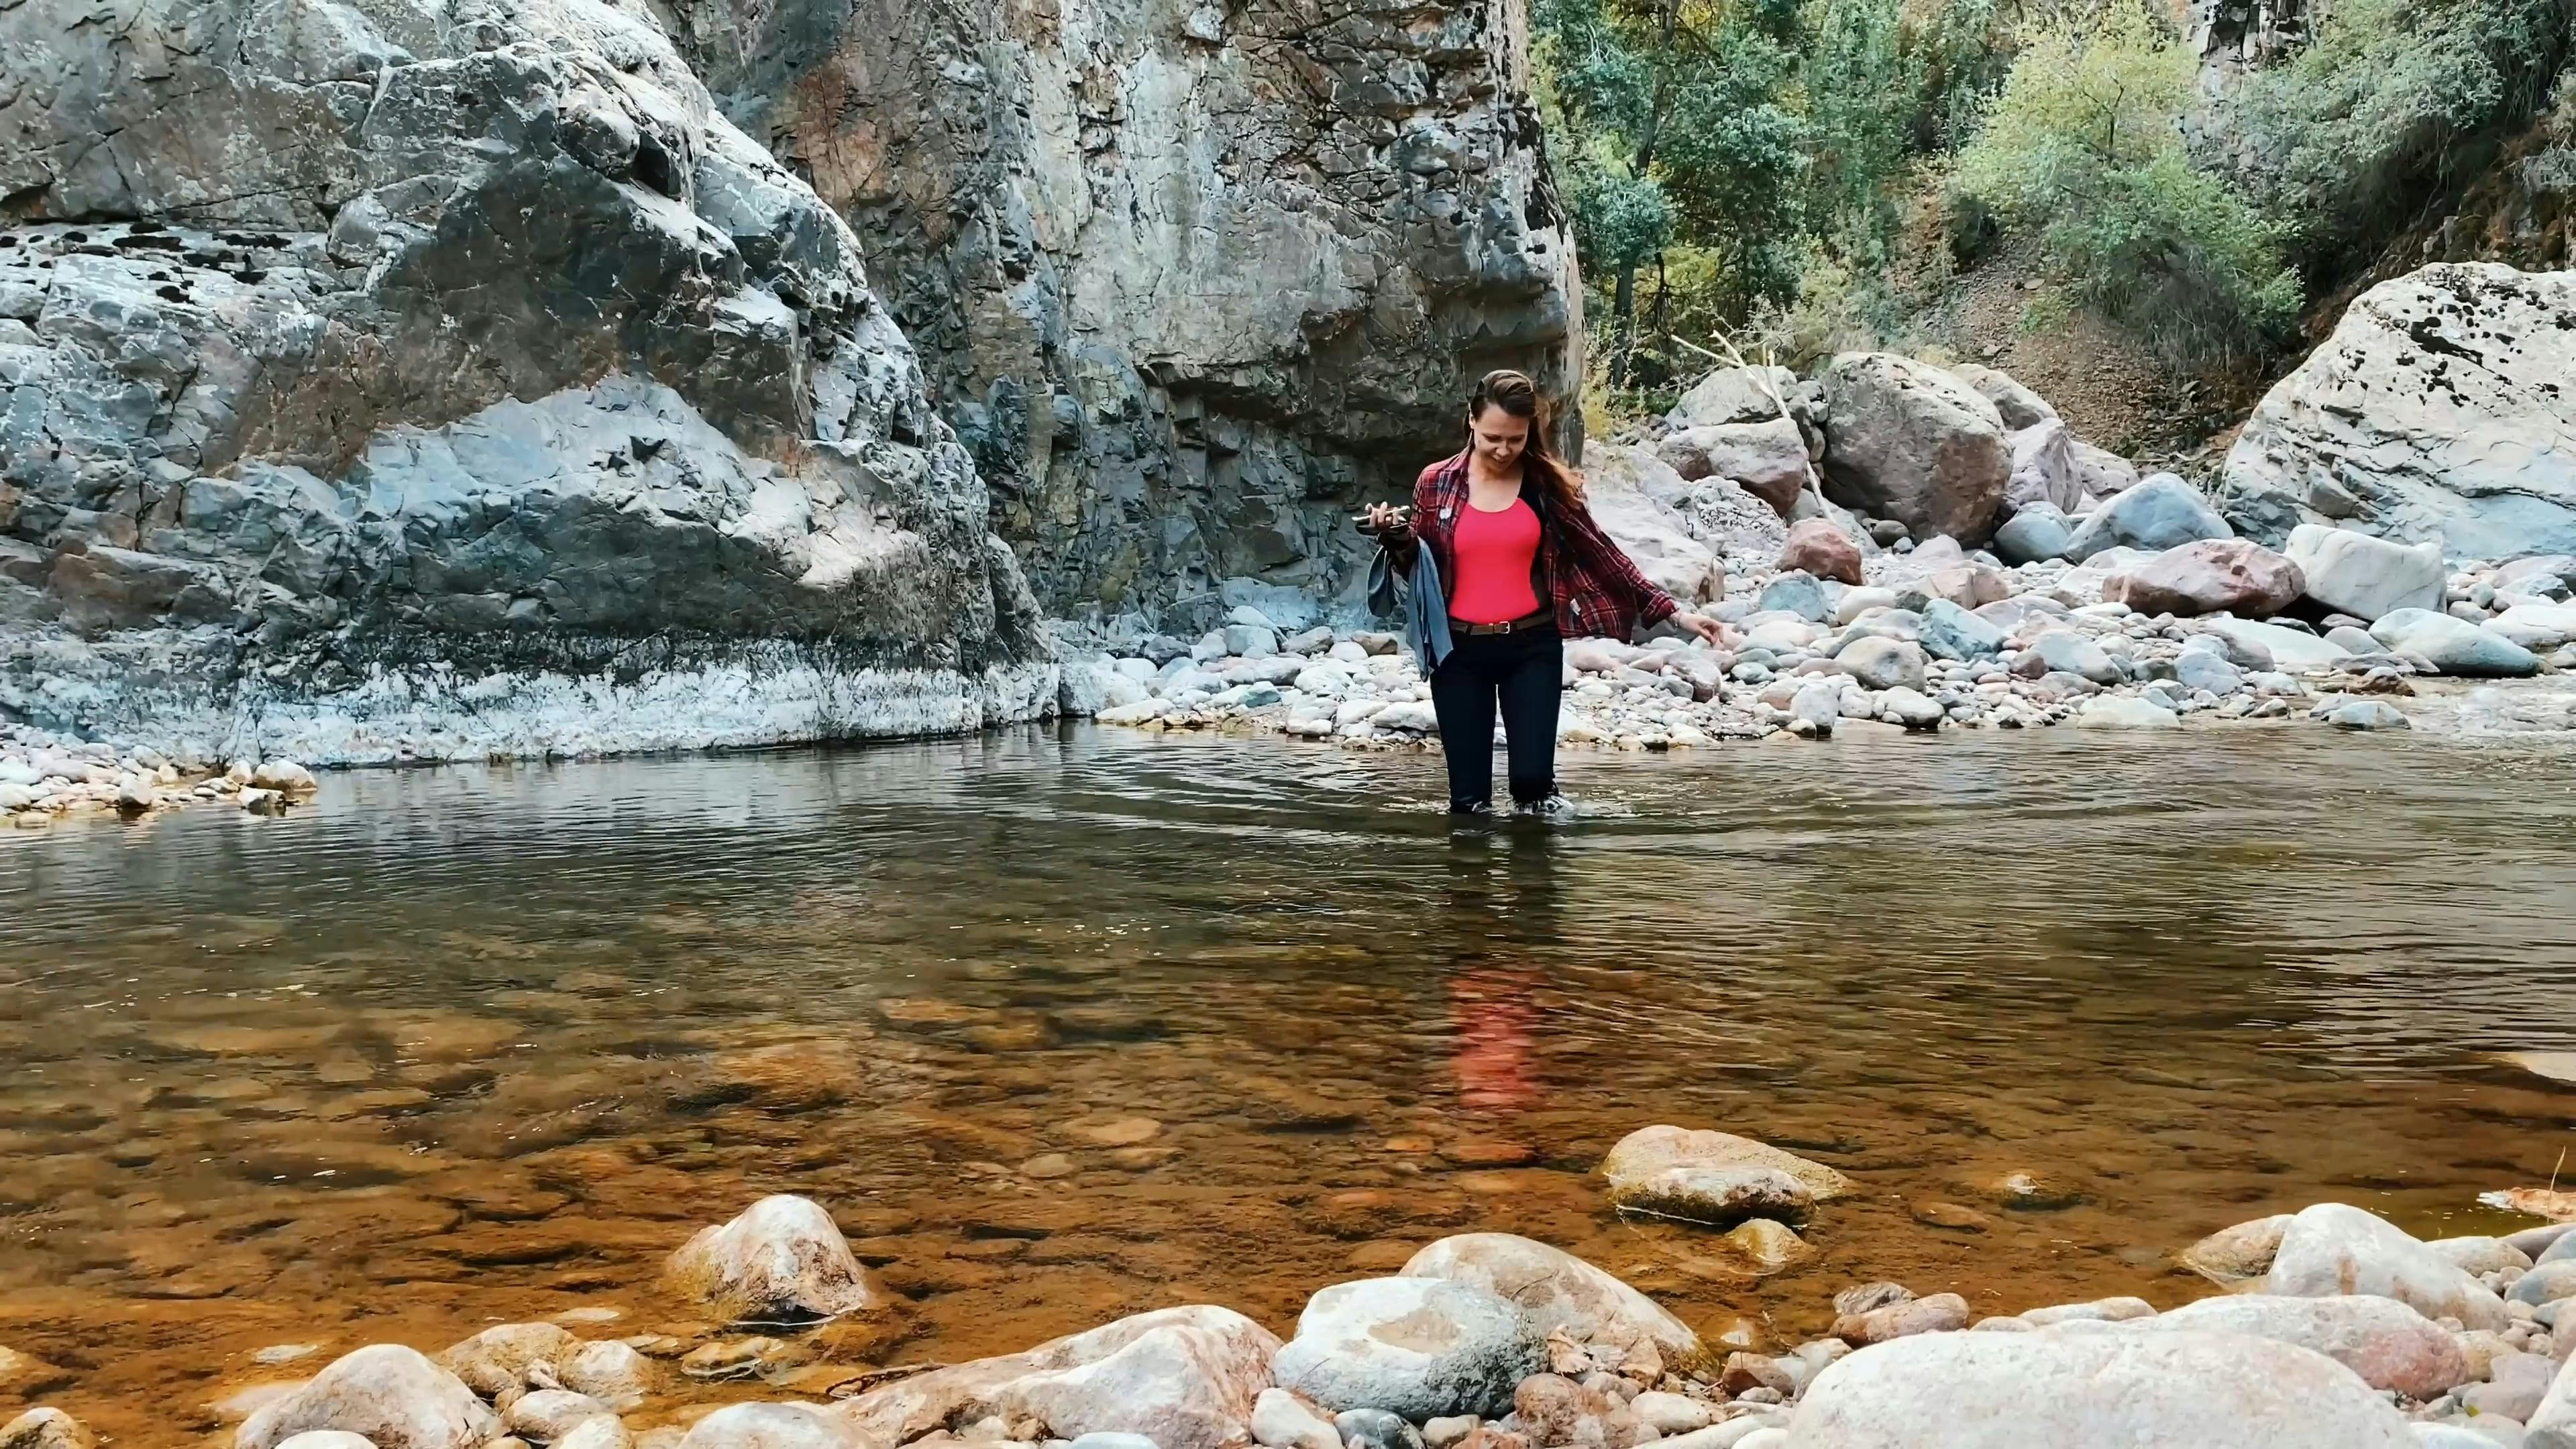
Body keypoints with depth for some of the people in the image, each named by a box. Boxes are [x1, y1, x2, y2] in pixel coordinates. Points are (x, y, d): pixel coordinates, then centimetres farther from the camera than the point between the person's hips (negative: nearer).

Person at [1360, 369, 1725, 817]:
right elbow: (1420, 566, 9)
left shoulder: (1549, 485, 1)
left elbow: (1599, 553, 4)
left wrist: (1671, 611, 0)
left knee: (1533, 777, -9)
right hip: (1460, 650, 1)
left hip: (1533, 648, 0)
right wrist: (1396, 537, -14)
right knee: (1469, 797, 0)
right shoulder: (1437, 482, 2)